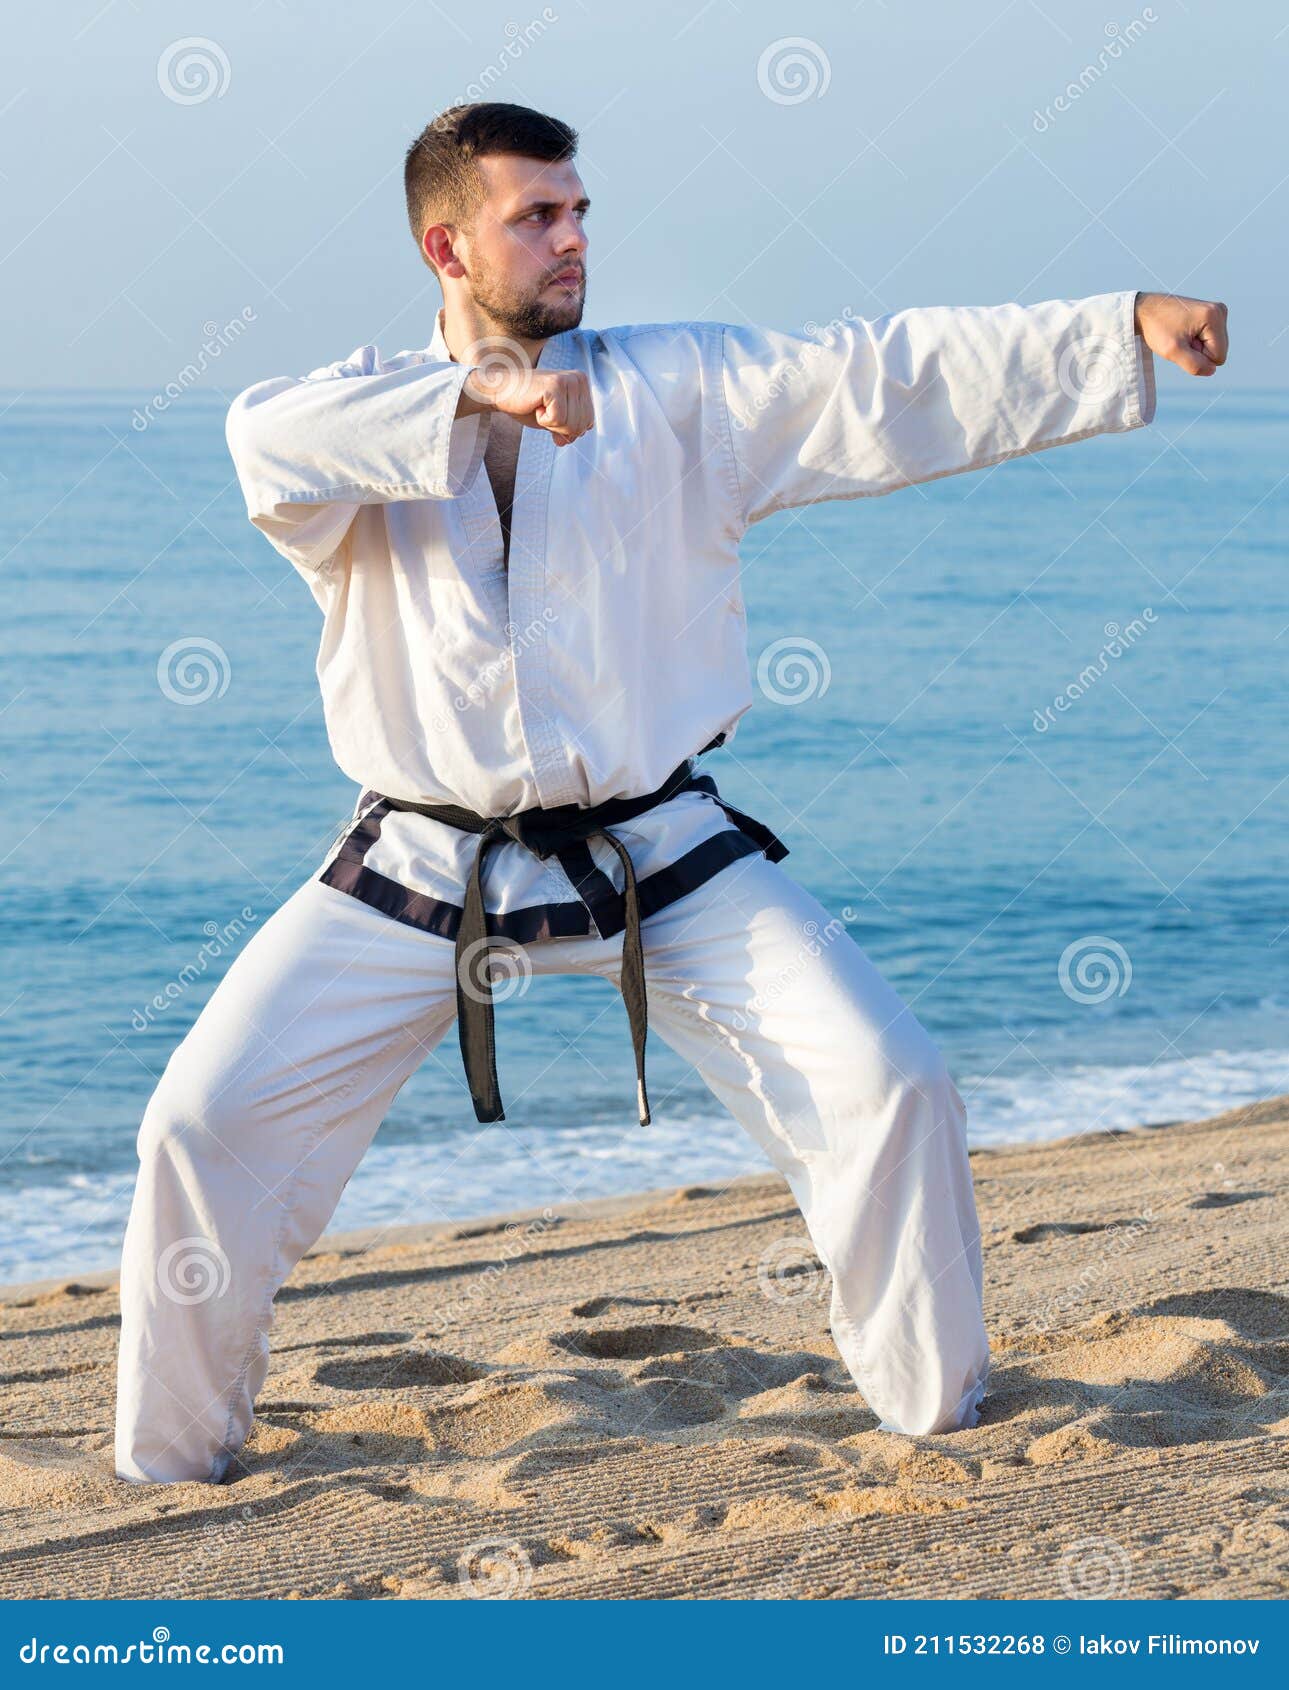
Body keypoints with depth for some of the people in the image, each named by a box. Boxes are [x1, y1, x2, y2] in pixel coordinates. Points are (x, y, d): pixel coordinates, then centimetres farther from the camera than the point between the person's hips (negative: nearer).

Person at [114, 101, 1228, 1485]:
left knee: (886, 1085, -8)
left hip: (661, 859, 1)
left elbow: (895, 379, -7)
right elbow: (268, 441, -25)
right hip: (421, 879, 0)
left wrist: (1130, 330, -16)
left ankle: (938, 1411, 15)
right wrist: (476, 396, -38)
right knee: (207, 1124, -6)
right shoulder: (365, 416, -1)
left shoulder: (679, 388, 1)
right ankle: (173, 1457, 16)